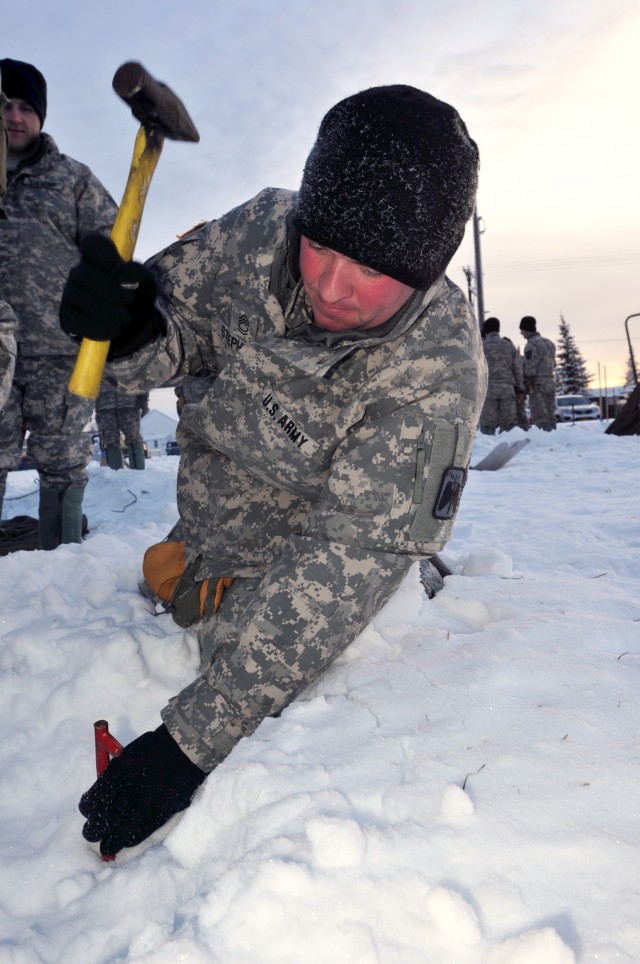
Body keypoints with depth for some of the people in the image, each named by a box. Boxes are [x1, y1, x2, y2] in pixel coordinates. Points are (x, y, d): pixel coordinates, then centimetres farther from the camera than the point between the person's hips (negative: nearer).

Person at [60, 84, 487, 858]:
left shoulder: (441, 372, -35)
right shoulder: (261, 231, -23)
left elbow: (344, 563, -36)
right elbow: (183, 323, -8)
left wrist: (193, 738, -39)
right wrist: (135, 334, -36)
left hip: (287, 552, -4)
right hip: (208, 503, 5)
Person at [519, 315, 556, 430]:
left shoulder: (532, 345, -11)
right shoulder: (549, 343, 18)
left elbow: (530, 368, -16)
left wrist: (528, 385, -14)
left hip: (538, 385, -9)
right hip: (551, 383, 9)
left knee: (540, 418, -9)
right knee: (551, 416, 11)